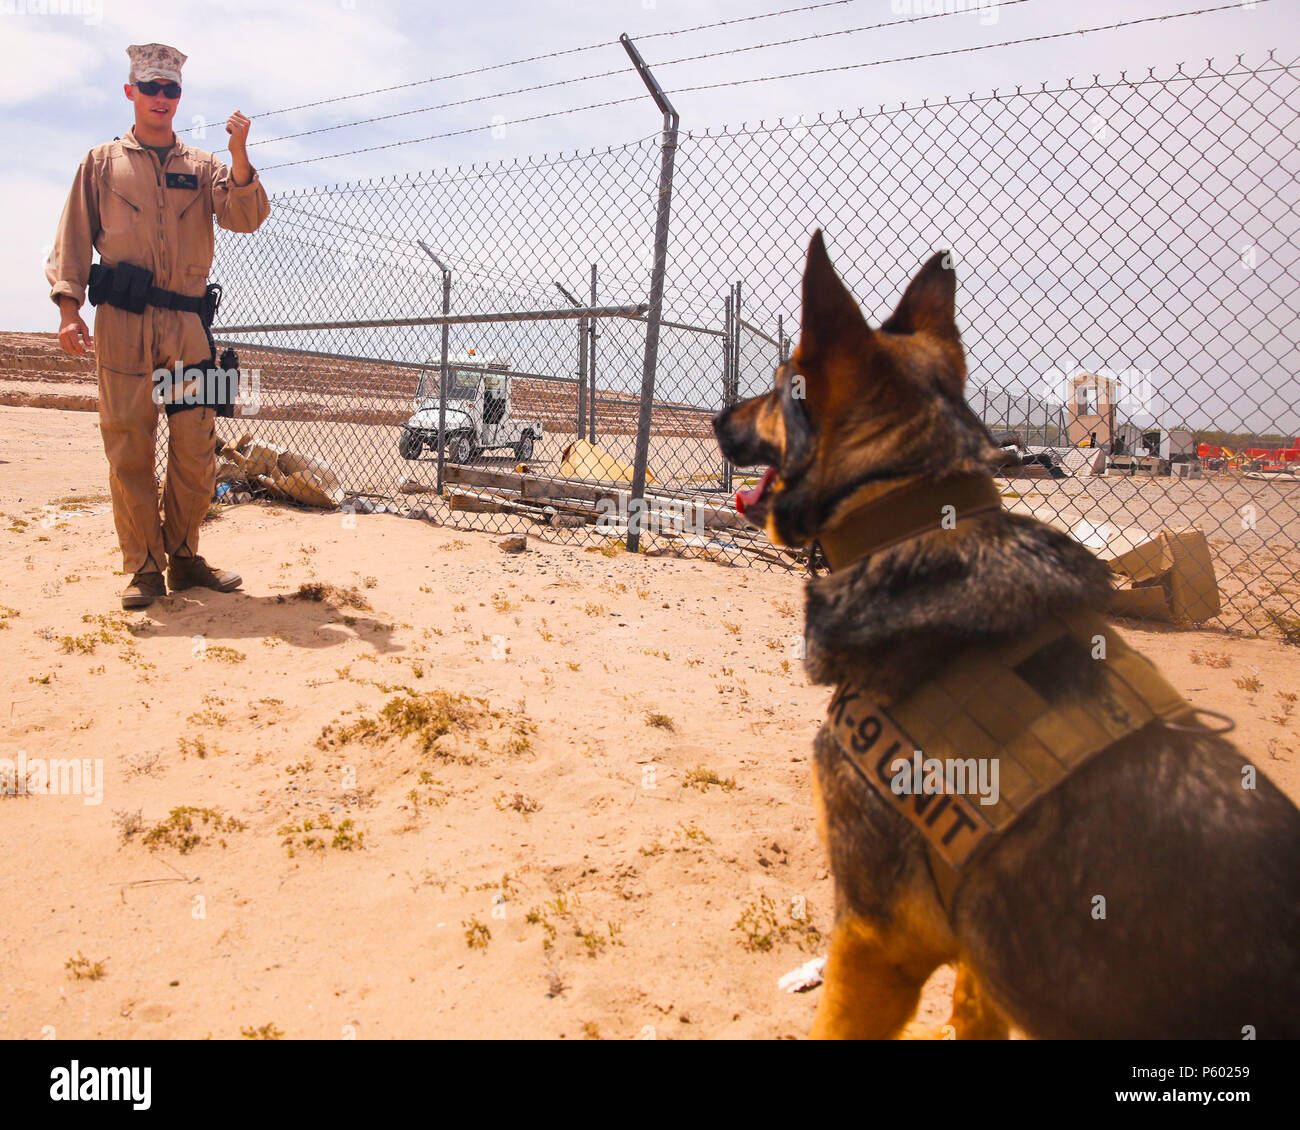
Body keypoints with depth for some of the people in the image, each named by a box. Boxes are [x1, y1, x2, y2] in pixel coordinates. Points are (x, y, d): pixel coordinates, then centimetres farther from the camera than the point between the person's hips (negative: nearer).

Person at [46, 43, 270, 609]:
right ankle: (144, 567, 4)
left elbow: (246, 218, 1)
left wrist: (239, 157, -14)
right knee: (129, 446, -3)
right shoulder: (102, 162, 15)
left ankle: (183, 556, 14)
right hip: (122, 322, -1)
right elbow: (74, 239, 10)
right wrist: (69, 307, -3)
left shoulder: (203, 166, 18)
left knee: (196, 446, 0)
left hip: (188, 322, 1)